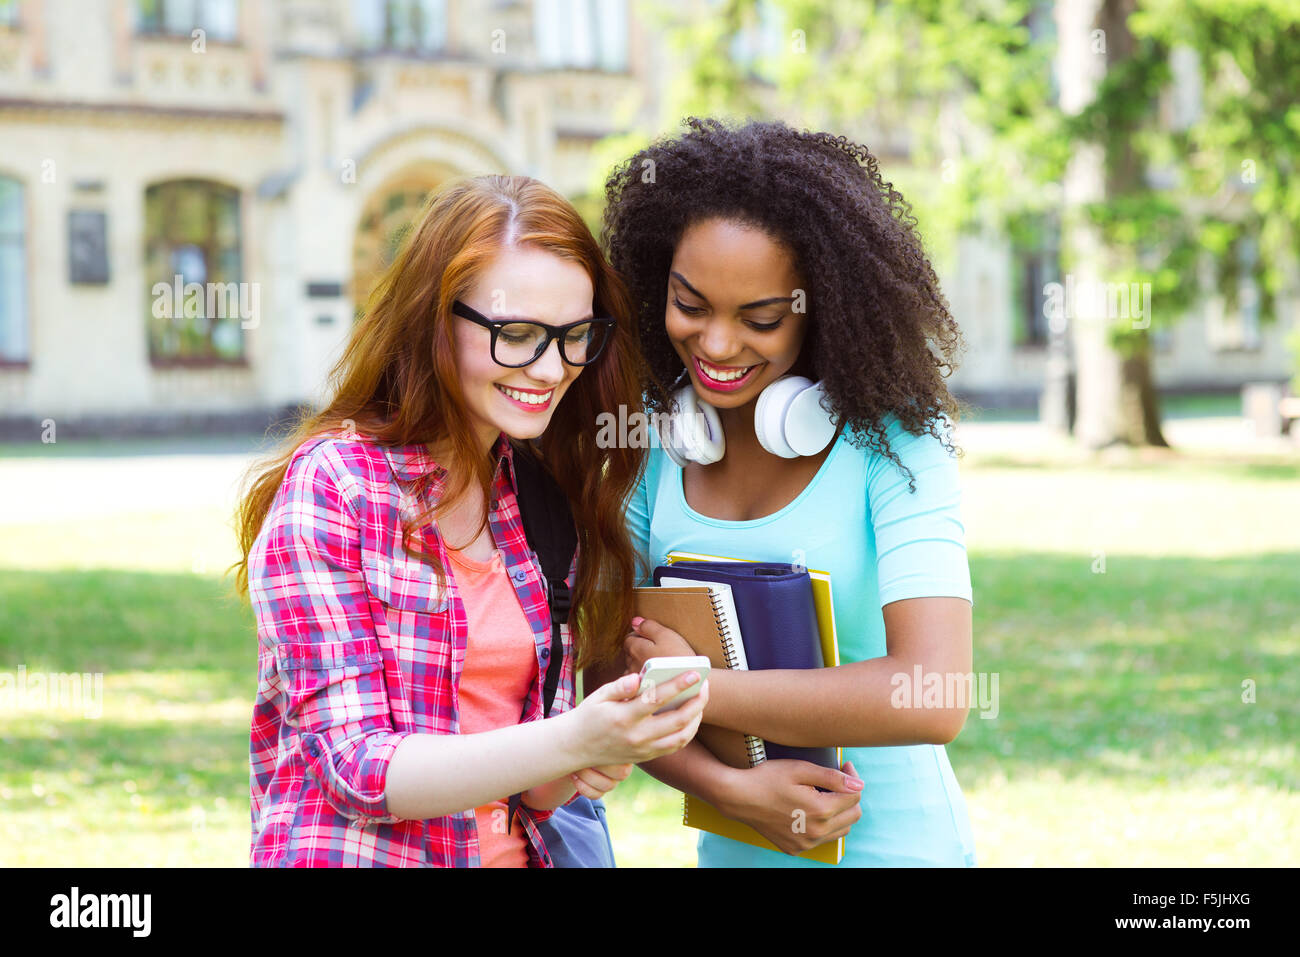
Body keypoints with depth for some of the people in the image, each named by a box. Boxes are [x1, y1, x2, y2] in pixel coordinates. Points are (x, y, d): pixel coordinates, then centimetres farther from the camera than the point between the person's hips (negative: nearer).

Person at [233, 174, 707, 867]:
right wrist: (574, 740, -23)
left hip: (511, 853, 5)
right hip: (355, 858, -5)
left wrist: (571, 776, -7)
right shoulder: (332, 483, -7)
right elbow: (358, 767, -12)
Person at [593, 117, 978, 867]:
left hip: (894, 843, -3)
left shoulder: (893, 439, -16)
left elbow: (932, 699, -27)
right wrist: (731, 787, -22)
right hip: (731, 847, 3)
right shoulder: (654, 433, -5)